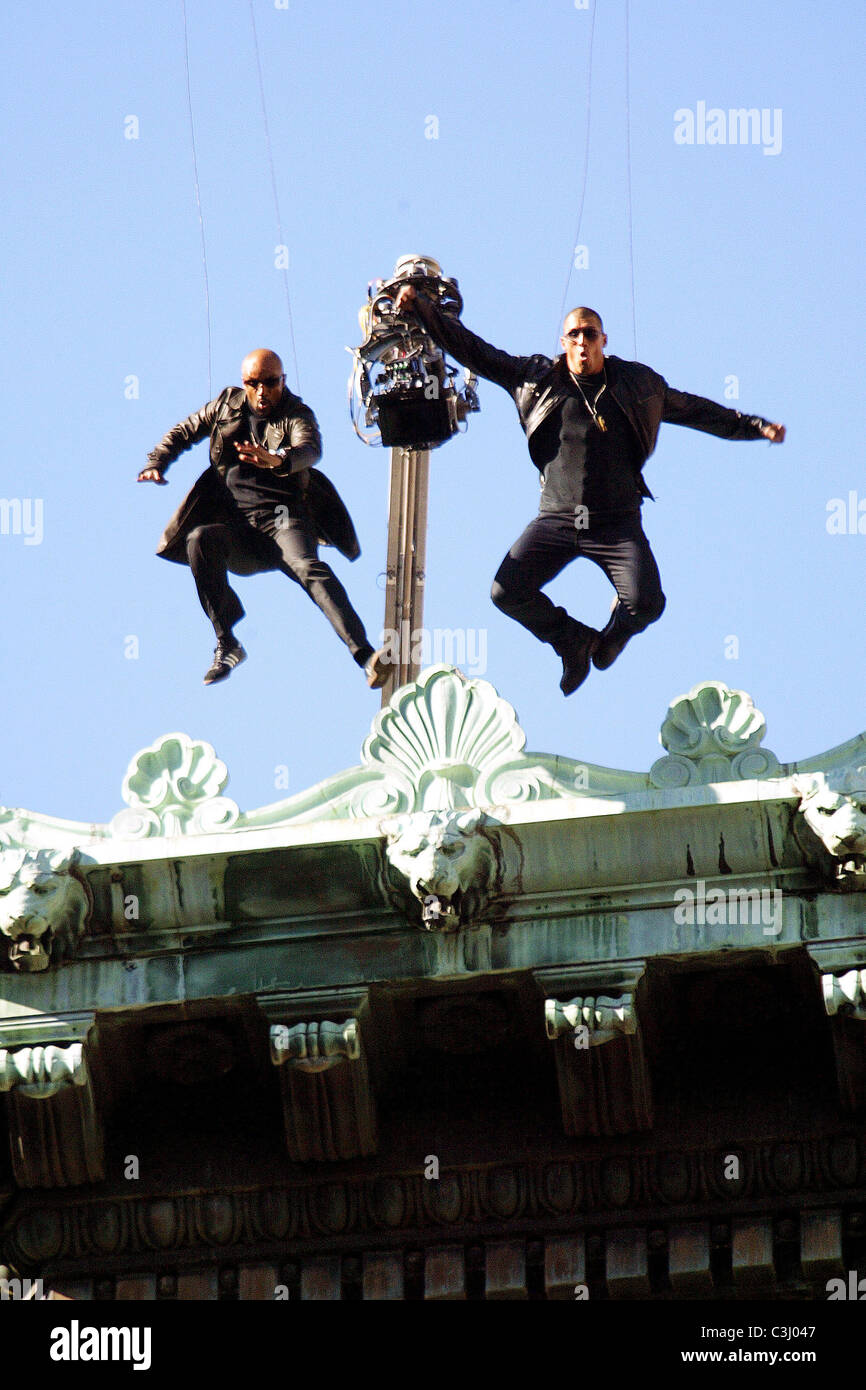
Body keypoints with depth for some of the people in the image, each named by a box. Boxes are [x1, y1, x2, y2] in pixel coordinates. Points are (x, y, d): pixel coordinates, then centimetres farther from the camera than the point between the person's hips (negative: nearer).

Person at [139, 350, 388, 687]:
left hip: (282, 518, -3)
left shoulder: (297, 414, 2)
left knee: (307, 567, -32)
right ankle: (226, 644, -23)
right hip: (237, 528, 3)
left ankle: (364, 656, -48)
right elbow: (182, 432, 28)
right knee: (200, 539, -29)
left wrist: (277, 460, -44)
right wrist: (157, 463, 8)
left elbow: (309, 450, -21)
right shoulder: (227, 404, 15)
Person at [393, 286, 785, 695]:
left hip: (618, 523, -1)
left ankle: (613, 634, 21)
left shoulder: (638, 384, 7)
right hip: (556, 520, 1)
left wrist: (755, 427, 18)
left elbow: (696, 410, 19)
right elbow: (473, 351, 9)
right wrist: (423, 309, 3)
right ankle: (573, 640, 15)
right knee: (507, 593, -14)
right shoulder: (537, 379, 6)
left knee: (646, 604, -19)